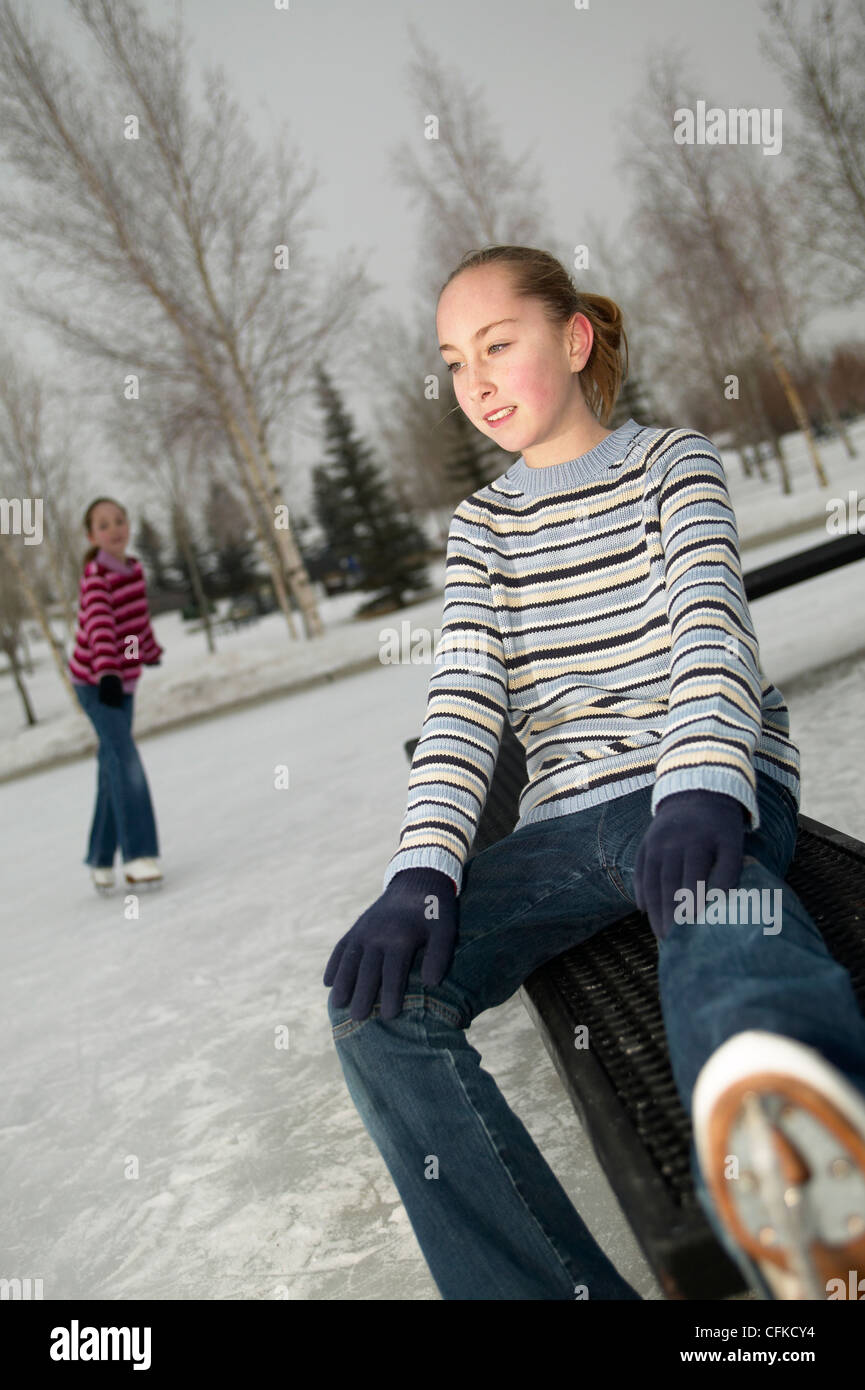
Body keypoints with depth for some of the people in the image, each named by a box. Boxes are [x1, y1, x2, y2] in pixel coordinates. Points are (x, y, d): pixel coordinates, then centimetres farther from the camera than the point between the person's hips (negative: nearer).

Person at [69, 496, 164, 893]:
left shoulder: (134, 568, 2)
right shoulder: (95, 576, -20)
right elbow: (99, 626, -36)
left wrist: (151, 652, 34)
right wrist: (107, 673, -50)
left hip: (123, 680, 7)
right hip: (94, 681, -7)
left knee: (113, 767, 12)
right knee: (125, 760, -19)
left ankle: (101, 859, 22)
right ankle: (138, 855, -19)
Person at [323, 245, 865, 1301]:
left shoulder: (673, 460, 10)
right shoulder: (483, 523, 18)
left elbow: (709, 618, -9)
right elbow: (463, 699, 4)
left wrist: (699, 789, -30)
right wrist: (422, 873, -13)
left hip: (711, 786, -4)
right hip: (568, 818, 4)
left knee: (705, 882, -43)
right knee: (373, 997, -22)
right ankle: (555, 1289, -29)